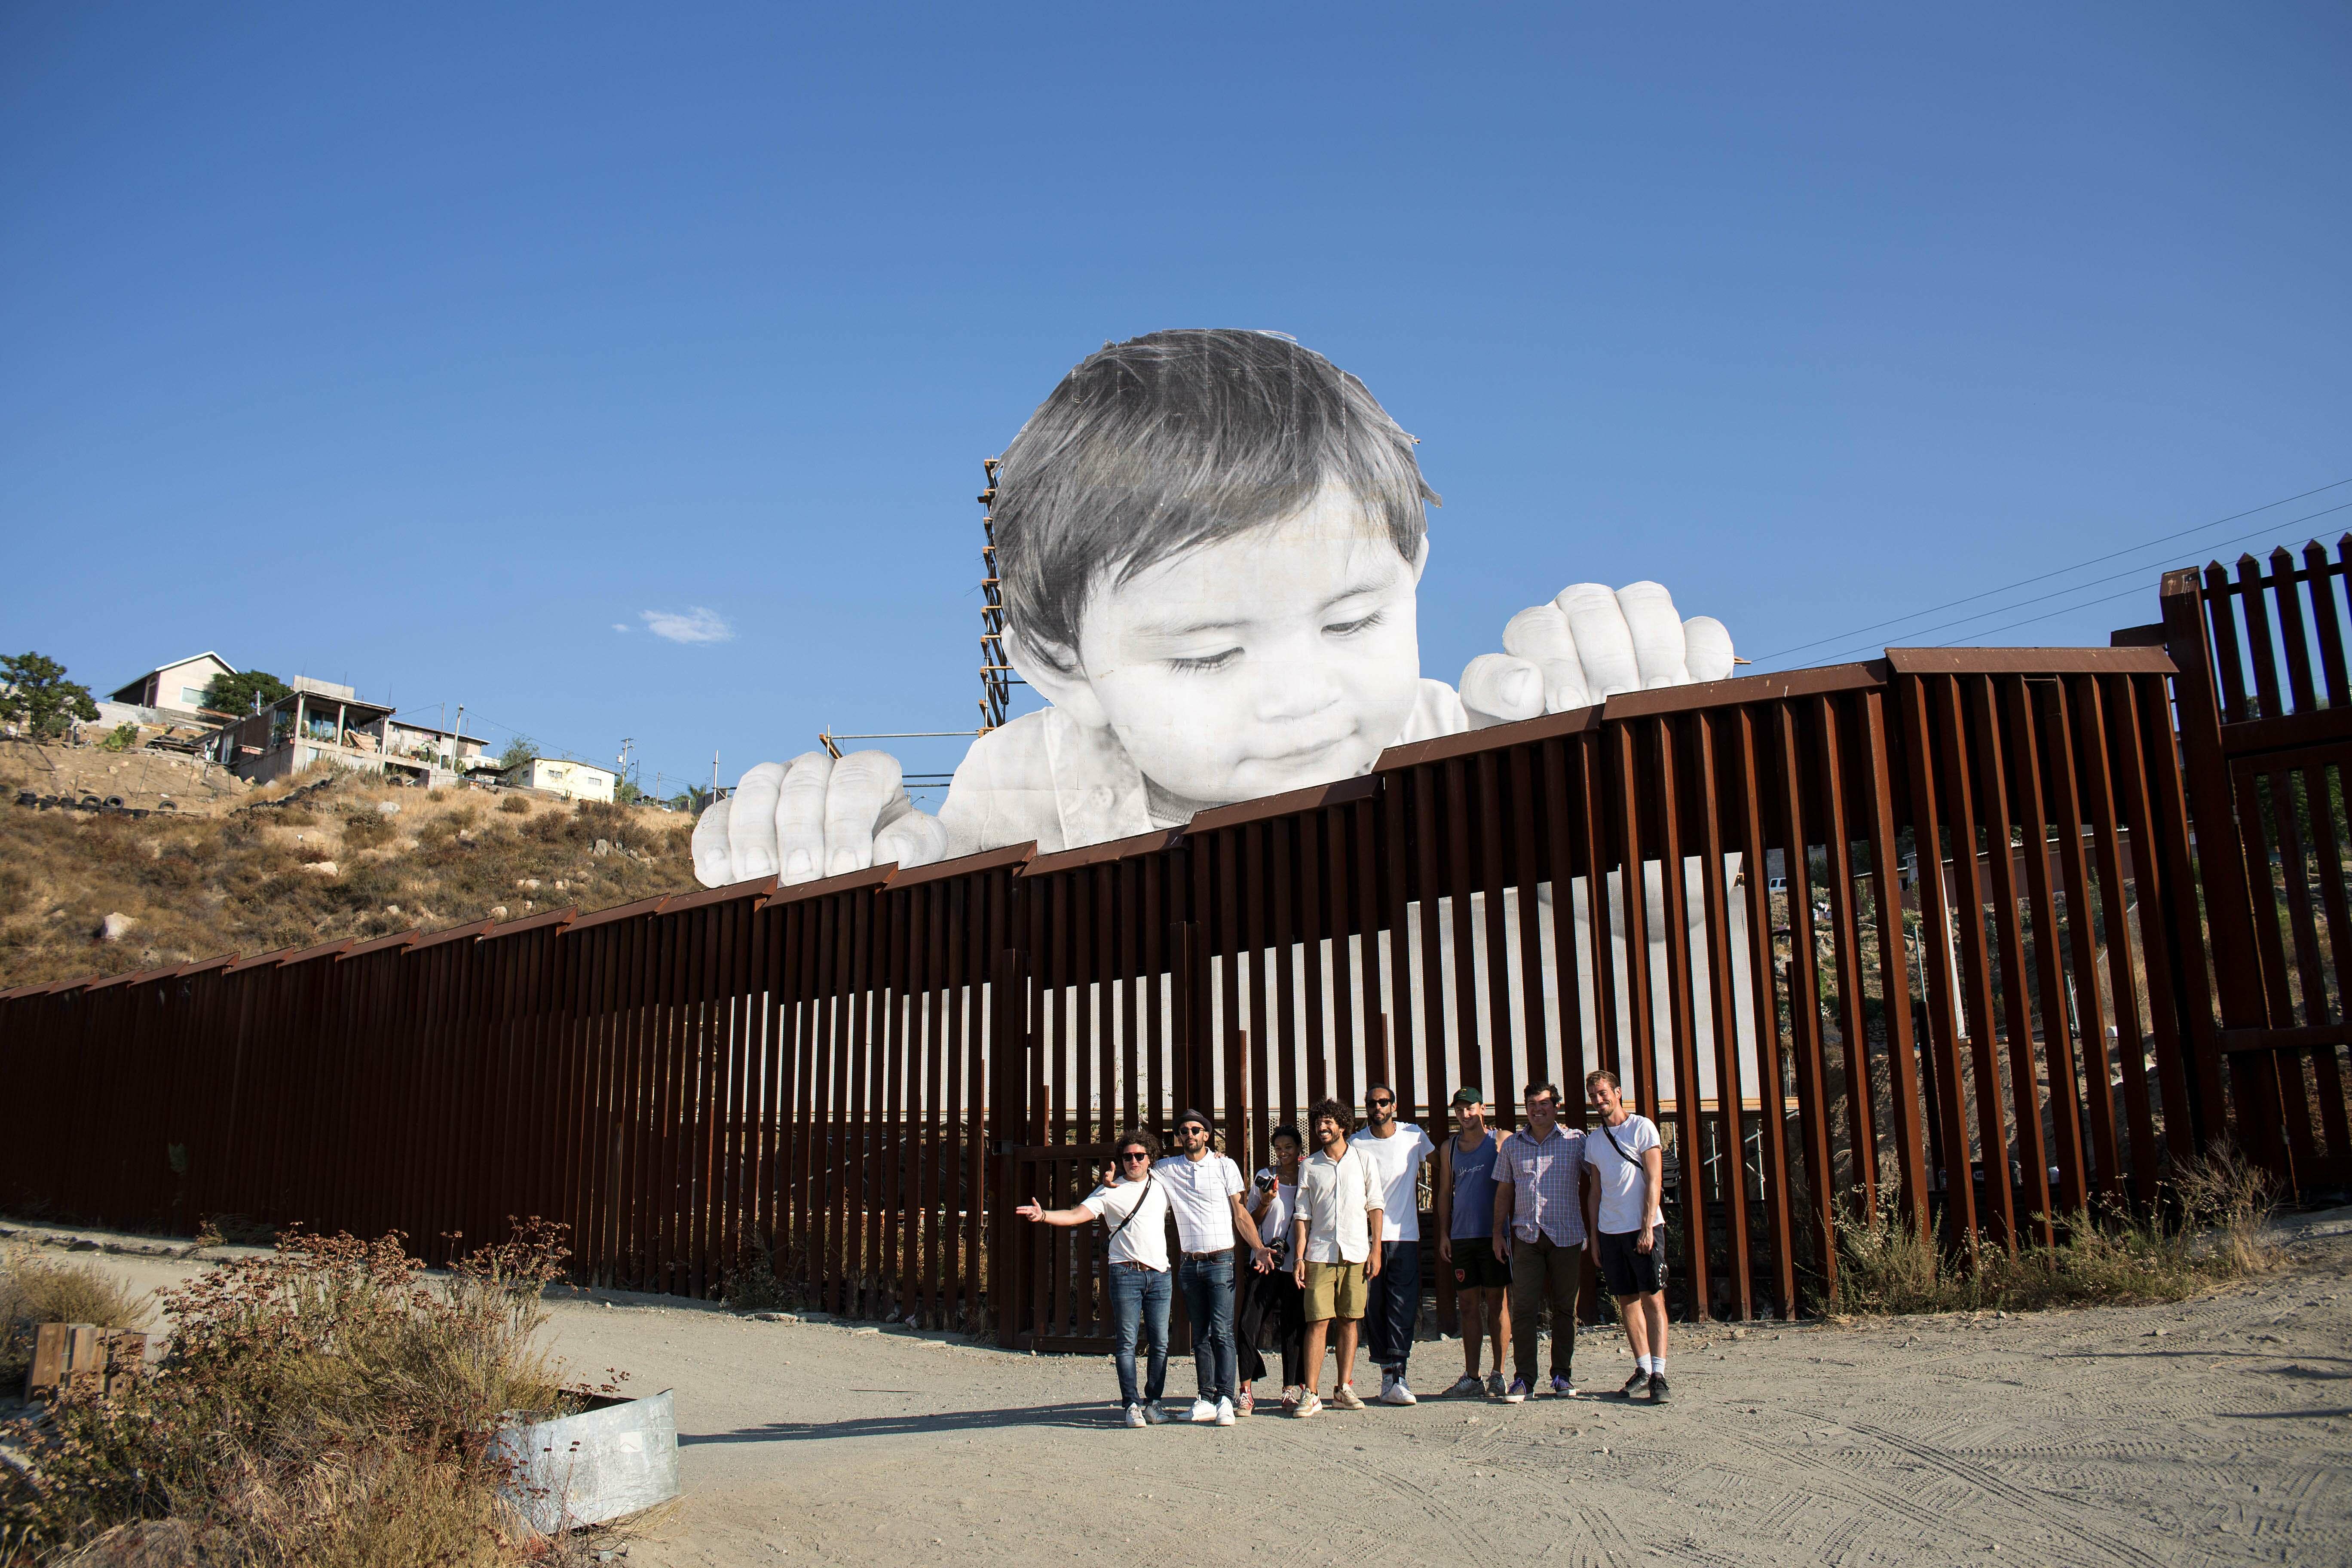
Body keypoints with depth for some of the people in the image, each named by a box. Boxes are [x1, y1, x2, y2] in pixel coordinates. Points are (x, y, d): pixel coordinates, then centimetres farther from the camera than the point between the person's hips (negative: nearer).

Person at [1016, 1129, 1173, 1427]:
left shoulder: (1161, 1186, 14)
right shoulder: (1110, 1192, 3)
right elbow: (1077, 1215, -9)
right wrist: (1044, 1215, -26)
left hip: (1159, 1274, 3)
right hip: (1126, 1274, -3)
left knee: (1160, 1344, 2)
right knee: (1127, 1344, -3)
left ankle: (1153, 1403, 12)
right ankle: (1132, 1405, 3)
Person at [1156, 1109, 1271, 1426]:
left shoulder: (1225, 1166, 2)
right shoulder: (1167, 1169, 8)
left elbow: (1240, 1214, 4)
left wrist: (1258, 1247, -9)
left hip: (1220, 1261, -3)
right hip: (1190, 1265, 3)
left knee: (1222, 1331, -12)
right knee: (1200, 1336, 6)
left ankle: (1225, 1399, -13)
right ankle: (1207, 1399, 8)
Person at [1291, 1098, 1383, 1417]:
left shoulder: (1363, 1161, 8)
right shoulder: (1309, 1167, 9)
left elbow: (1375, 1208, 7)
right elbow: (1302, 1215, 7)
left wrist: (1375, 1251, -1)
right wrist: (1299, 1257, -1)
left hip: (1356, 1254, 0)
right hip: (1319, 1254, 0)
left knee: (1348, 1321, 3)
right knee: (1318, 1322, -6)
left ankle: (1344, 1389, 12)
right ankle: (1311, 1395, -6)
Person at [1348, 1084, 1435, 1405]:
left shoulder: (1414, 1136, 3)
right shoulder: (1356, 1143, 2)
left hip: (1405, 1235, 0)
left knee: (1403, 1306, -7)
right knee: (1373, 1307, 1)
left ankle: (1395, 1377, -8)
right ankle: (1388, 1370, 12)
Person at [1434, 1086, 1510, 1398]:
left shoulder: (1500, 1141, 0)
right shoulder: (1448, 1148, 12)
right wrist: (1443, 1235, 9)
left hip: (1493, 1234, -4)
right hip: (1461, 1237, 4)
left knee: (1497, 1303, 0)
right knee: (1468, 1306, 6)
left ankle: (1498, 1375, 7)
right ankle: (1471, 1376, 11)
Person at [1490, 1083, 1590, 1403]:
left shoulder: (1576, 1141, 4)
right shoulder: (1512, 1145, 11)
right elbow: (1504, 1191, 14)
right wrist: (1498, 1232, 8)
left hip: (1567, 1235, -1)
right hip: (1526, 1235, 1)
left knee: (1565, 1308, 5)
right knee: (1523, 1308, -3)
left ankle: (1563, 1375, 14)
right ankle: (1524, 1377, 2)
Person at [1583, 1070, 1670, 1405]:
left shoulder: (1642, 1128, -3)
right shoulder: (1593, 1139, 13)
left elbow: (1654, 1181, -8)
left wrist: (1647, 1229, -14)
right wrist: (1594, 1236, 11)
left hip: (1641, 1228, -5)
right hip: (1610, 1230, 5)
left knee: (1653, 1298, -7)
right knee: (1627, 1301, 7)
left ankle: (1658, 1374, -7)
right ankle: (1643, 1370, 15)